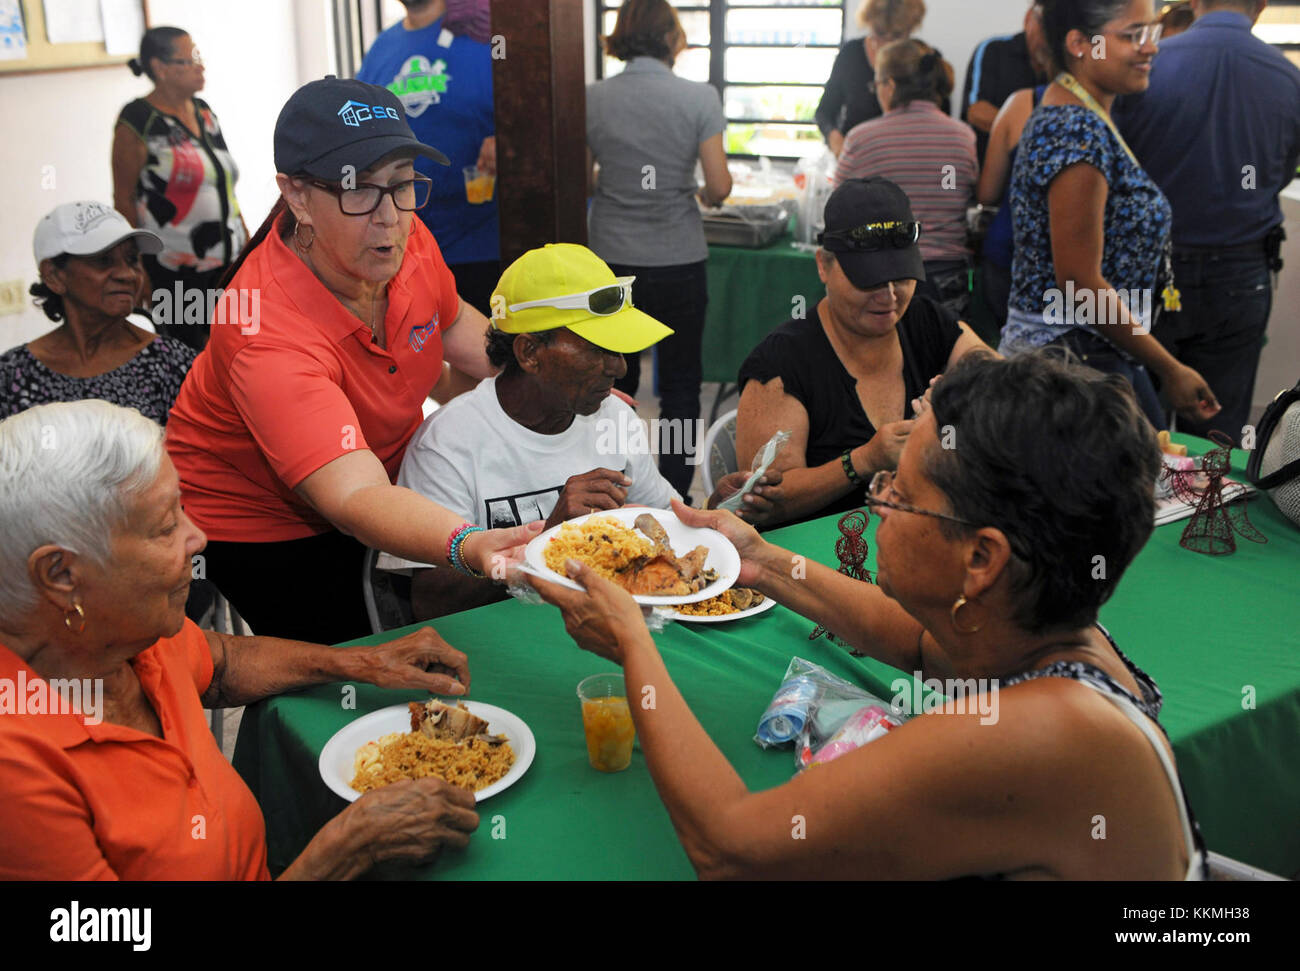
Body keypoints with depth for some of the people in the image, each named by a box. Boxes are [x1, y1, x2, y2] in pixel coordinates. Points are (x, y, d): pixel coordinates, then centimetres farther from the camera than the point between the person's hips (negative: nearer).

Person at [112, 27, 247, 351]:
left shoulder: (204, 112, 13)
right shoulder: (137, 121, -7)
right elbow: (123, 200, -6)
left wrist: (248, 246, 16)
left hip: (226, 262, 6)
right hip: (173, 272, -6)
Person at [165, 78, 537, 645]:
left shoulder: (402, 239, -16)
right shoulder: (266, 330, -39)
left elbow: (454, 325, 8)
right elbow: (354, 495, -49)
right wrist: (468, 546, -68)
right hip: (258, 527, -6)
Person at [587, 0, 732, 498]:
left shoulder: (592, 98, -3)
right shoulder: (699, 98, -8)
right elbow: (719, 186, -10)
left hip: (610, 261, 2)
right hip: (679, 261, -2)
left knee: (615, 381, 16)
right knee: (680, 385, 12)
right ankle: (674, 499, 16)